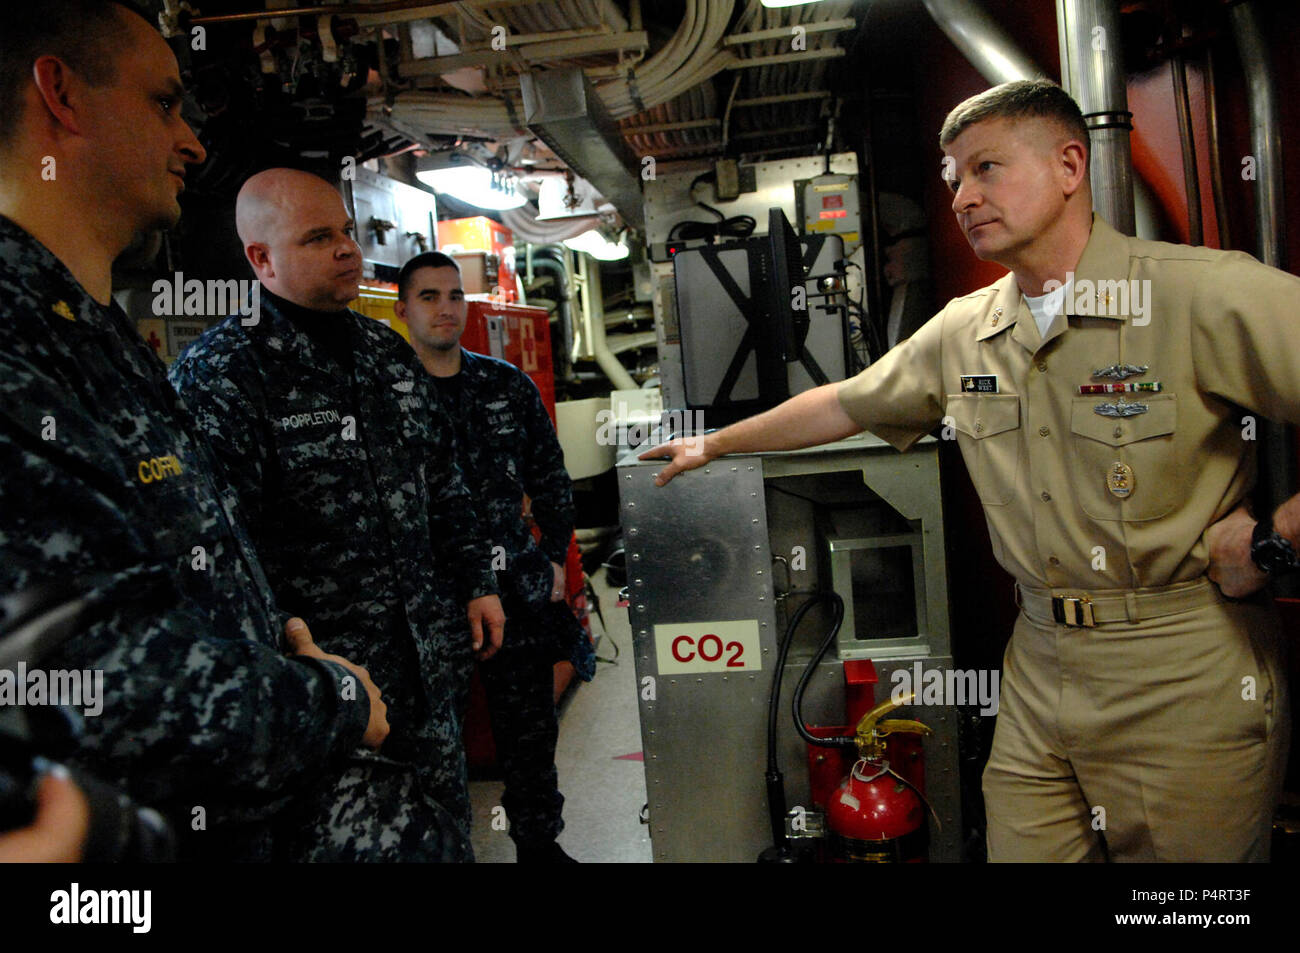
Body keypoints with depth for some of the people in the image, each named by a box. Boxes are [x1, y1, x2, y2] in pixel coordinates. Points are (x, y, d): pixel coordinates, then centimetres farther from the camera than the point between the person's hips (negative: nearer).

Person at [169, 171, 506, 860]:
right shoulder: (216, 375, -13)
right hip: (320, 675, -7)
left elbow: (444, 484, 17)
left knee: (445, 832, 20)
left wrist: (476, 583, 15)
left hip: (427, 663, 7)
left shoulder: (389, 352, 10)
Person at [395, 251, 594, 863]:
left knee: (529, 727, 14)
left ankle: (538, 842, 32)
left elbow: (551, 478, 14)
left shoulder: (508, 386, 7)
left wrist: (553, 558, 7)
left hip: (515, 589, 4)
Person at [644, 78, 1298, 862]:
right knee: (1019, 848, 11)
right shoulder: (961, 333, 7)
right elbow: (844, 405, 19)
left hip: (1182, 678, -5)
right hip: (1040, 665, 5)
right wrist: (715, 444, 25)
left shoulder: (1206, 294, -13)